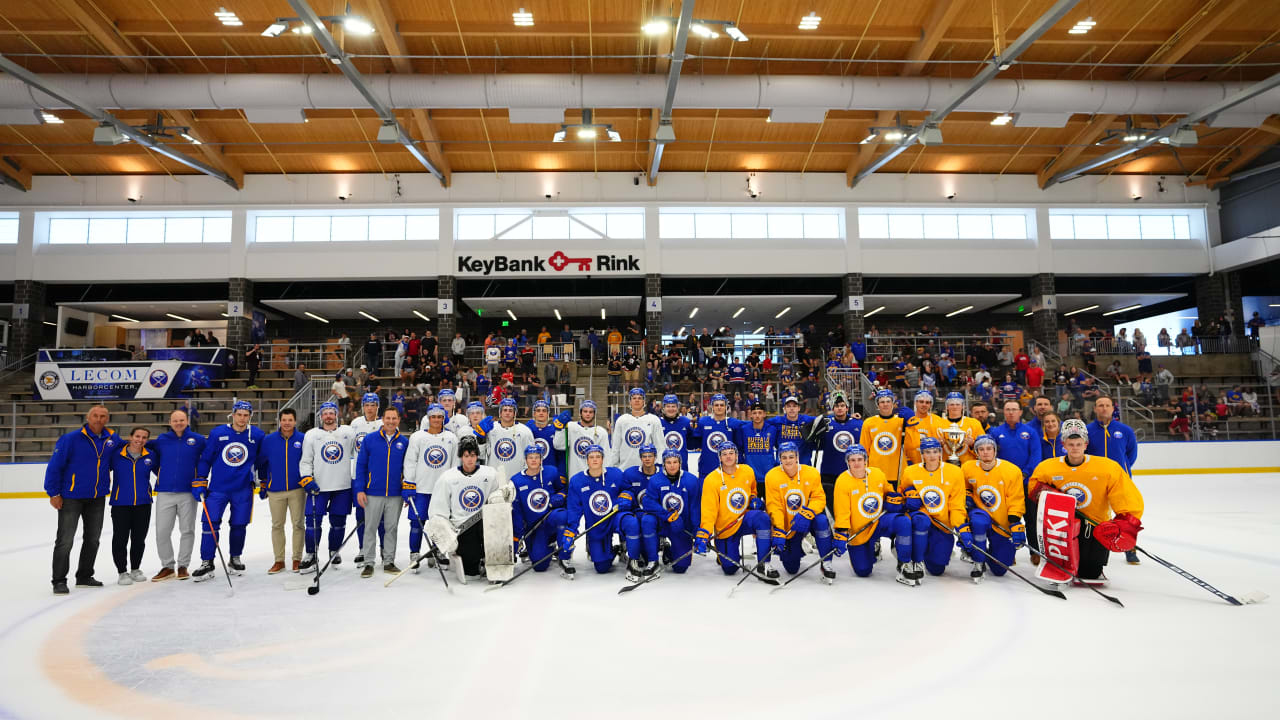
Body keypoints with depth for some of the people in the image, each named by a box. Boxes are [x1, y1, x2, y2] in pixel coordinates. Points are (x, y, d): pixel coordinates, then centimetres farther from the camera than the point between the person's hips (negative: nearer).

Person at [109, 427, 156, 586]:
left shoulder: (151, 456, 2)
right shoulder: (116, 455, -5)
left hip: (143, 504, 2)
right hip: (120, 504, -2)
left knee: (139, 539, 12)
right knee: (120, 539, 1)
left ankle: (135, 569, 28)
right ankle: (122, 572, 16)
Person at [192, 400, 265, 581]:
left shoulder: (258, 435, -2)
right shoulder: (217, 433, -3)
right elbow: (205, 459, 5)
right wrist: (199, 482, 2)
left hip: (243, 490, 0)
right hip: (217, 488, 0)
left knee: (239, 525, 8)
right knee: (210, 524, -5)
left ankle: (235, 560, 26)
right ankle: (207, 564, 6)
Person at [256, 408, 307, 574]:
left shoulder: (303, 439, -3)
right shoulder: (269, 440, 0)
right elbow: (261, 463, 12)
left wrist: (308, 481, 4)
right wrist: (262, 484, 15)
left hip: (297, 489, -1)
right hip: (275, 490, 1)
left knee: (298, 524, 3)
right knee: (277, 525, 8)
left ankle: (297, 559, 14)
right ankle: (279, 560, 18)